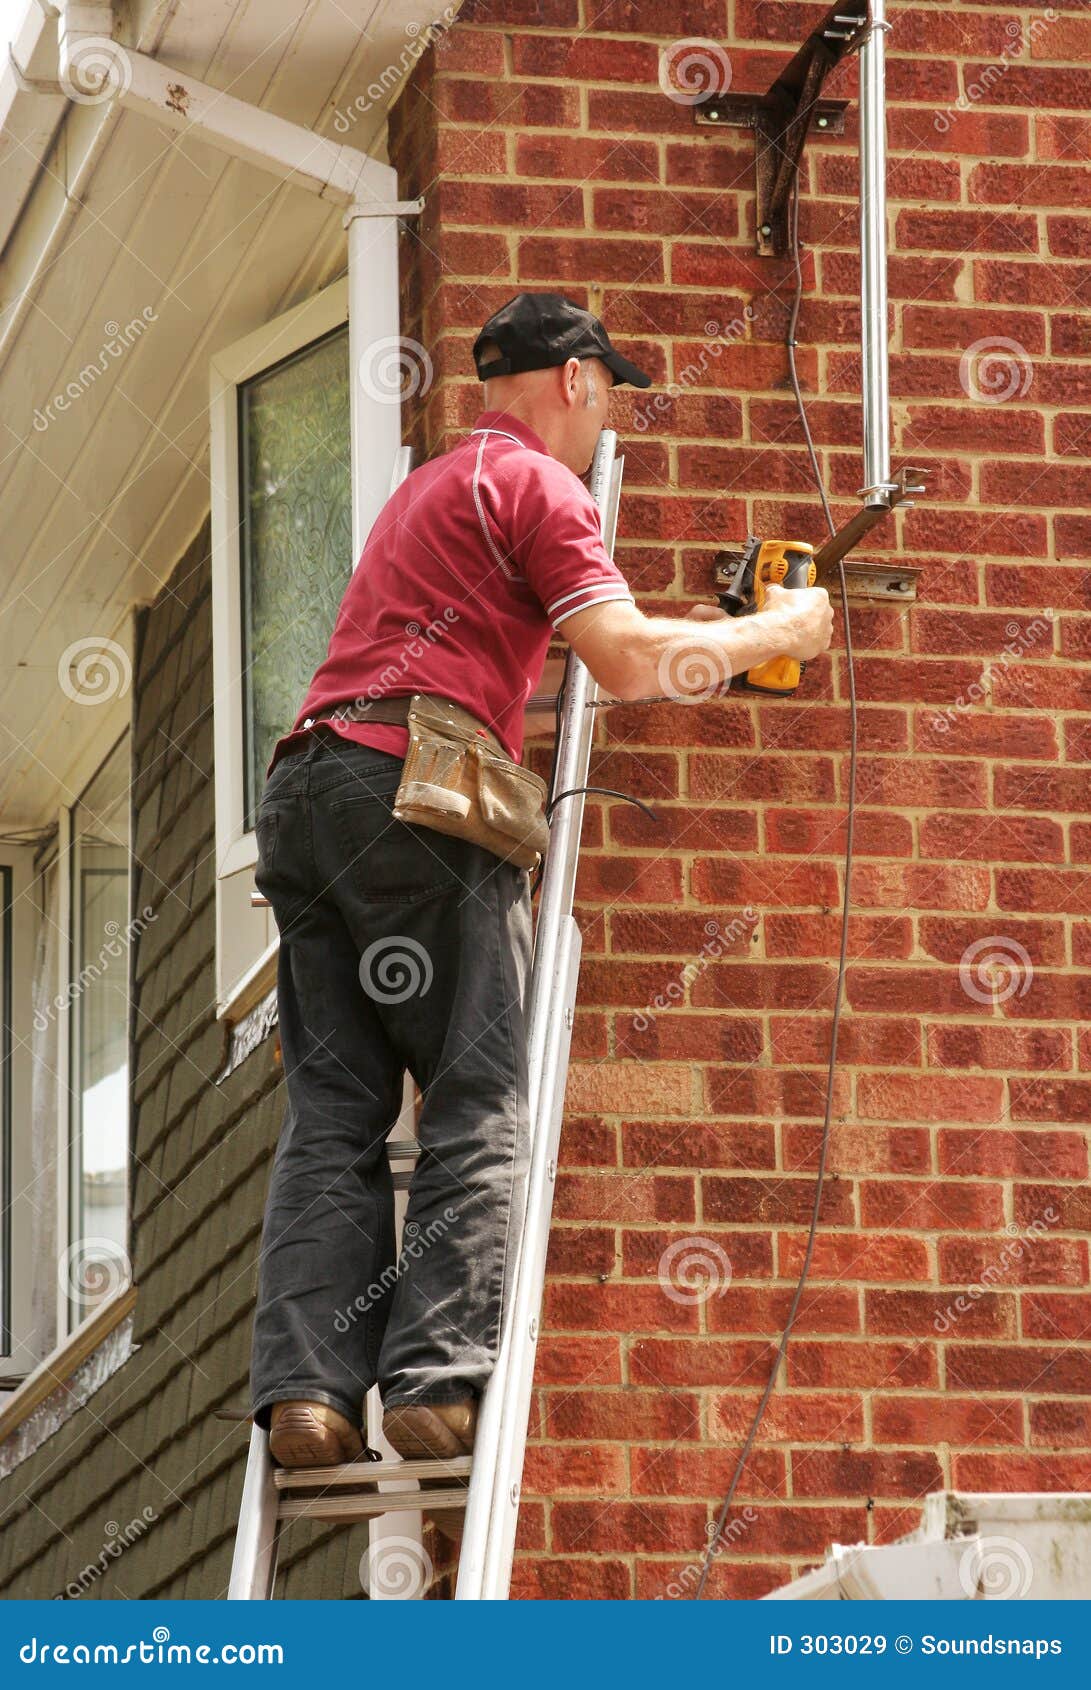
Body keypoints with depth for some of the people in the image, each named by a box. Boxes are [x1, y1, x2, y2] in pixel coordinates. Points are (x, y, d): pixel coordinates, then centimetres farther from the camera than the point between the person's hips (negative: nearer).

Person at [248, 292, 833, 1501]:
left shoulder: (432, 486, 32)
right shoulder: (535, 482, 3)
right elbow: (627, 662, -9)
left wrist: (668, 638, 34)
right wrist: (774, 634, 5)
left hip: (303, 789, 8)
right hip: (406, 781, -8)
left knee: (332, 1111, 1)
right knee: (480, 1103, -8)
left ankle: (307, 1391, -12)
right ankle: (440, 1381, -20)